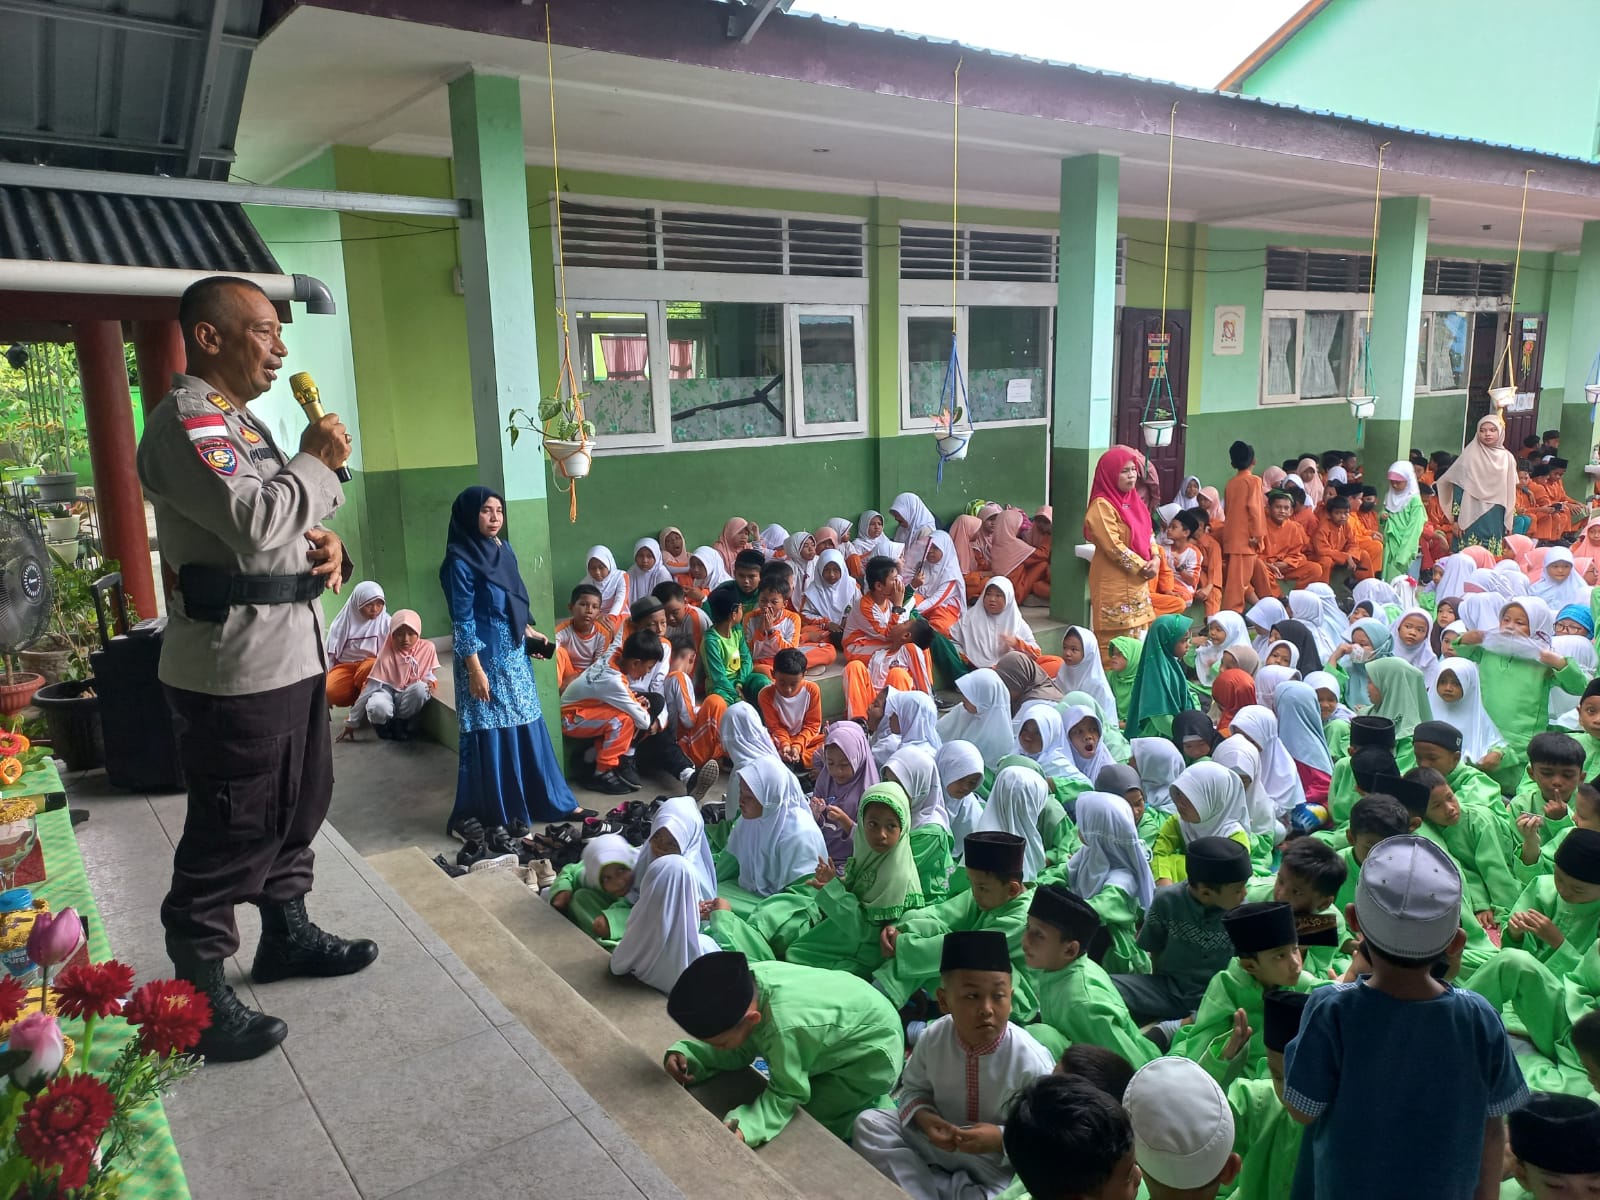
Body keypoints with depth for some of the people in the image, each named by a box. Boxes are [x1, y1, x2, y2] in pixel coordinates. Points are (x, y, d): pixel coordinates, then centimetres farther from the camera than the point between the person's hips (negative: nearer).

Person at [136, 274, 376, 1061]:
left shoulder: (244, 421, 17)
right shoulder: (185, 422, -14)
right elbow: (254, 522, -27)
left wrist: (327, 542, 3)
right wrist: (318, 461, -12)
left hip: (290, 649, 10)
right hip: (235, 664, -10)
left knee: (298, 804, 21)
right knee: (232, 828, -2)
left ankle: (286, 932, 38)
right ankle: (199, 994, 12)